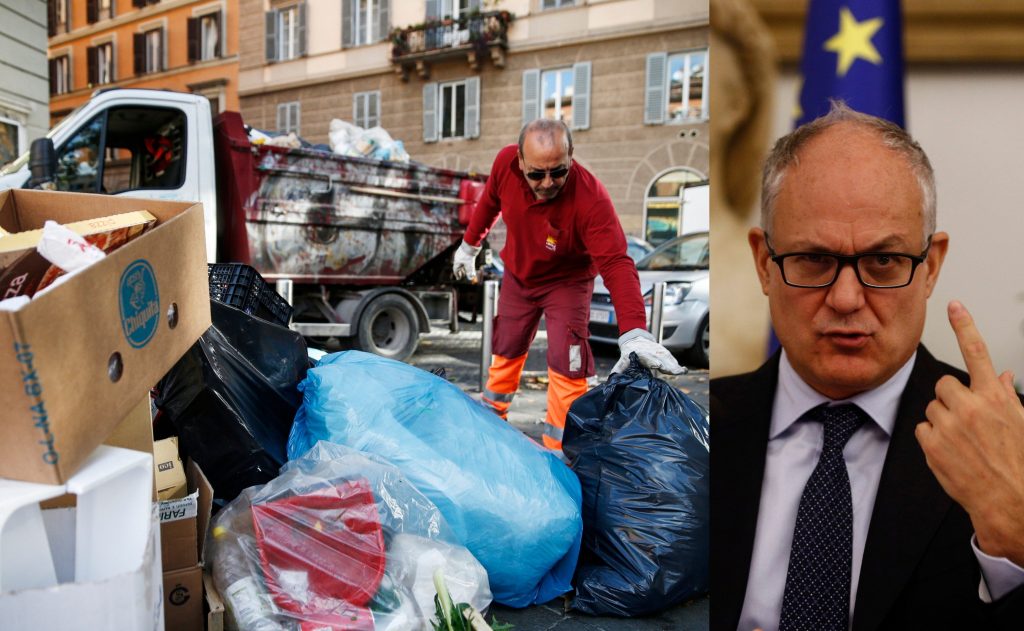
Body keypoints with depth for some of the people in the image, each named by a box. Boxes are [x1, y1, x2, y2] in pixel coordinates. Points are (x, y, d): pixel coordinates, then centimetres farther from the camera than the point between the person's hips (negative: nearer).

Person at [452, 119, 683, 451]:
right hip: (518, 275, 4)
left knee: (566, 363, -11)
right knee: (506, 351, 16)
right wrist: (469, 245, 12)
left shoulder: (590, 197, -37)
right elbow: (489, 202, -2)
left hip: (566, 283, -4)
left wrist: (634, 333, -55)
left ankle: (559, 449, 2)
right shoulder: (505, 162, -25)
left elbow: (615, 263, -44)